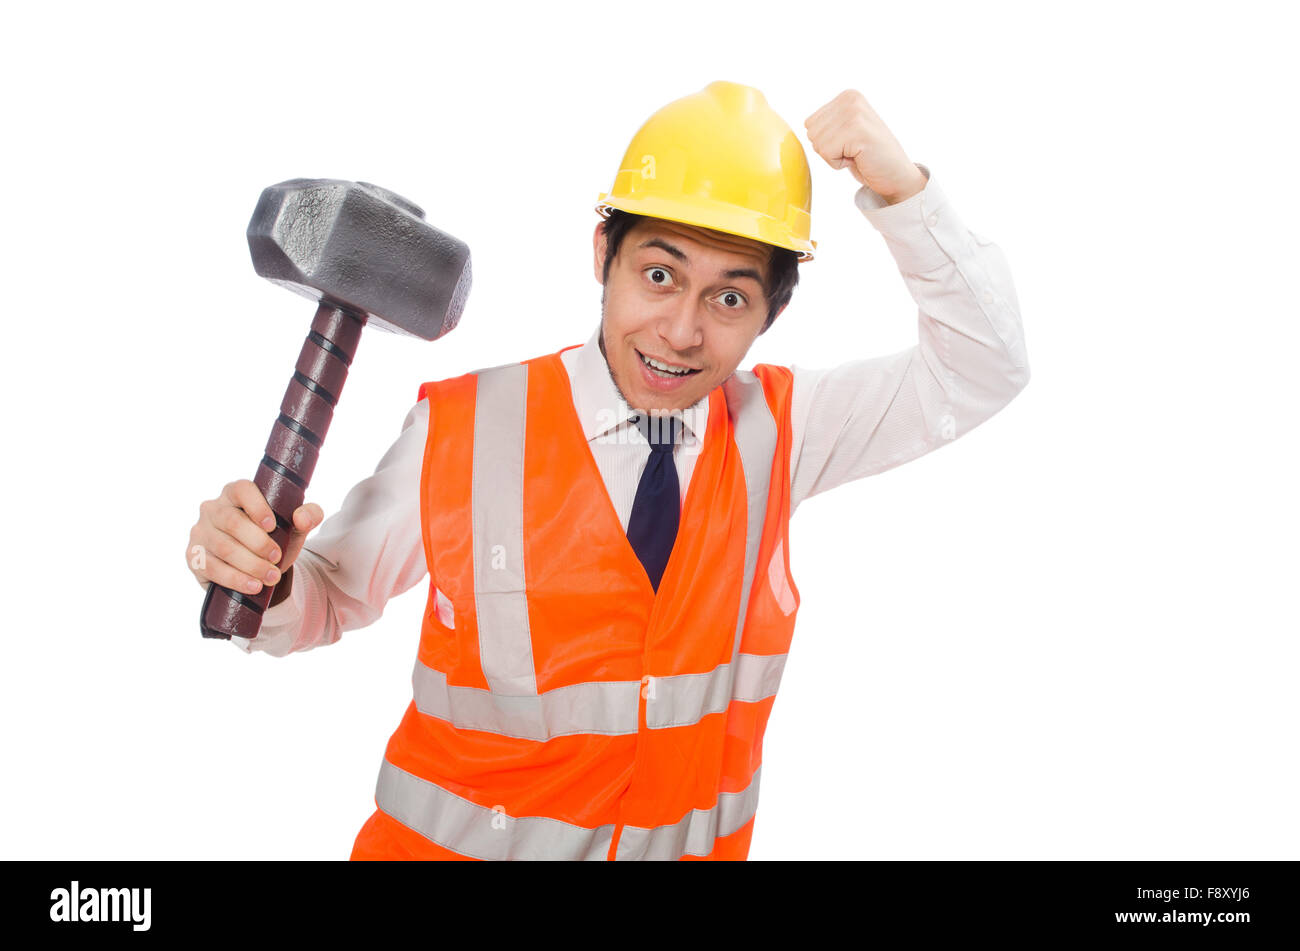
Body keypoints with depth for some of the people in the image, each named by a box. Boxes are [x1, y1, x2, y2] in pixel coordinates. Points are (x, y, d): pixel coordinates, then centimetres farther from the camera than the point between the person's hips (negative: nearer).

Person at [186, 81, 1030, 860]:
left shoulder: (777, 427, -6)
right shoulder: (460, 429, -15)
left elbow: (982, 372, -6)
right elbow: (327, 601, -5)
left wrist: (901, 188, -19)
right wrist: (264, 572, -28)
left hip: (697, 838, 3)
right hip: (454, 839, -2)